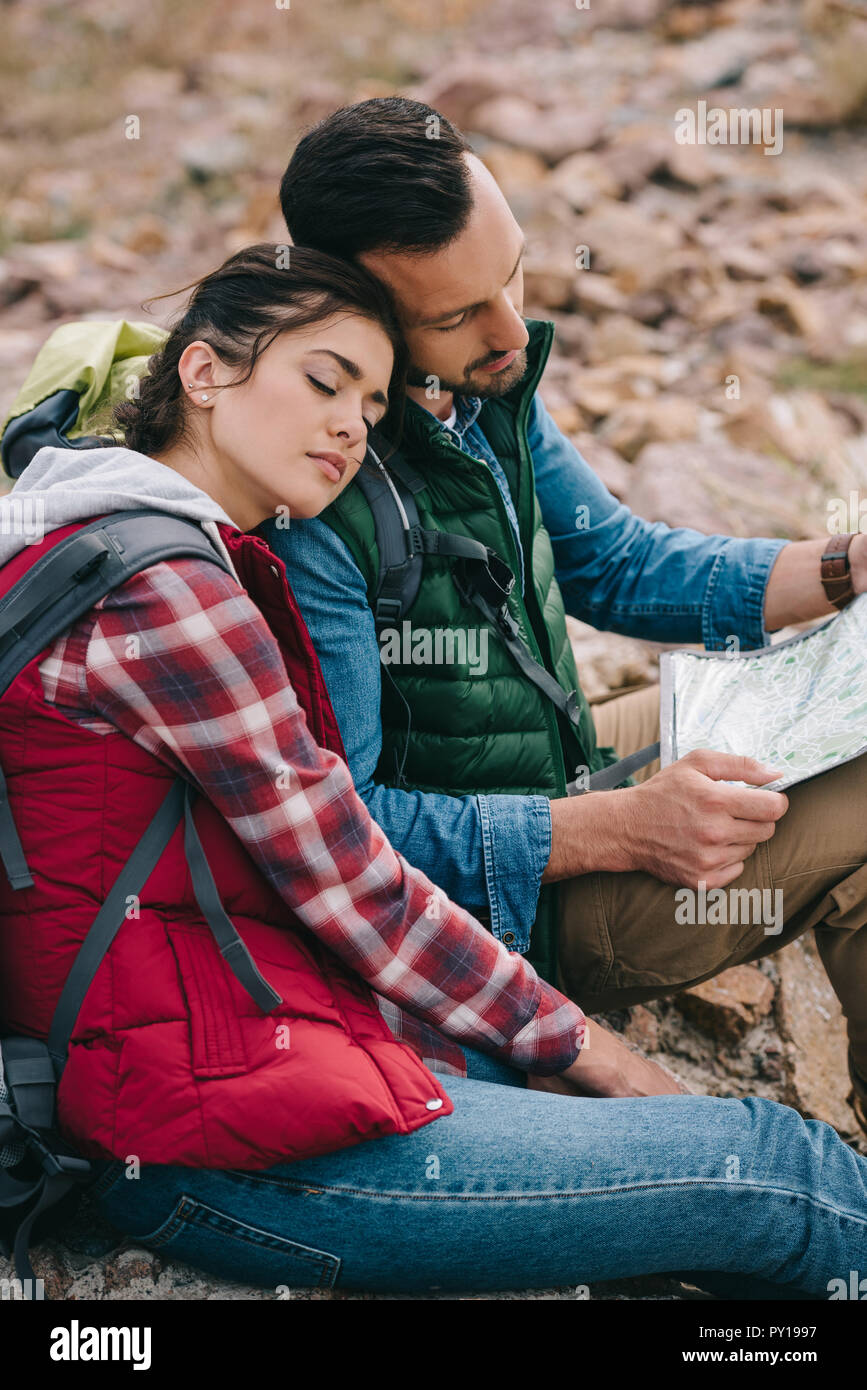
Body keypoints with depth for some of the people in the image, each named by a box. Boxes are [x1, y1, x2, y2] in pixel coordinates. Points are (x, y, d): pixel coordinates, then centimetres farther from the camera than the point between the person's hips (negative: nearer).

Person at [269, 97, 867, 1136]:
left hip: (555, 764, 9)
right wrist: (623, 828, -30)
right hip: (493, 894, -9)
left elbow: (612, 562, 10)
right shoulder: (303, 503, -29)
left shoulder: (486, 382, -3)